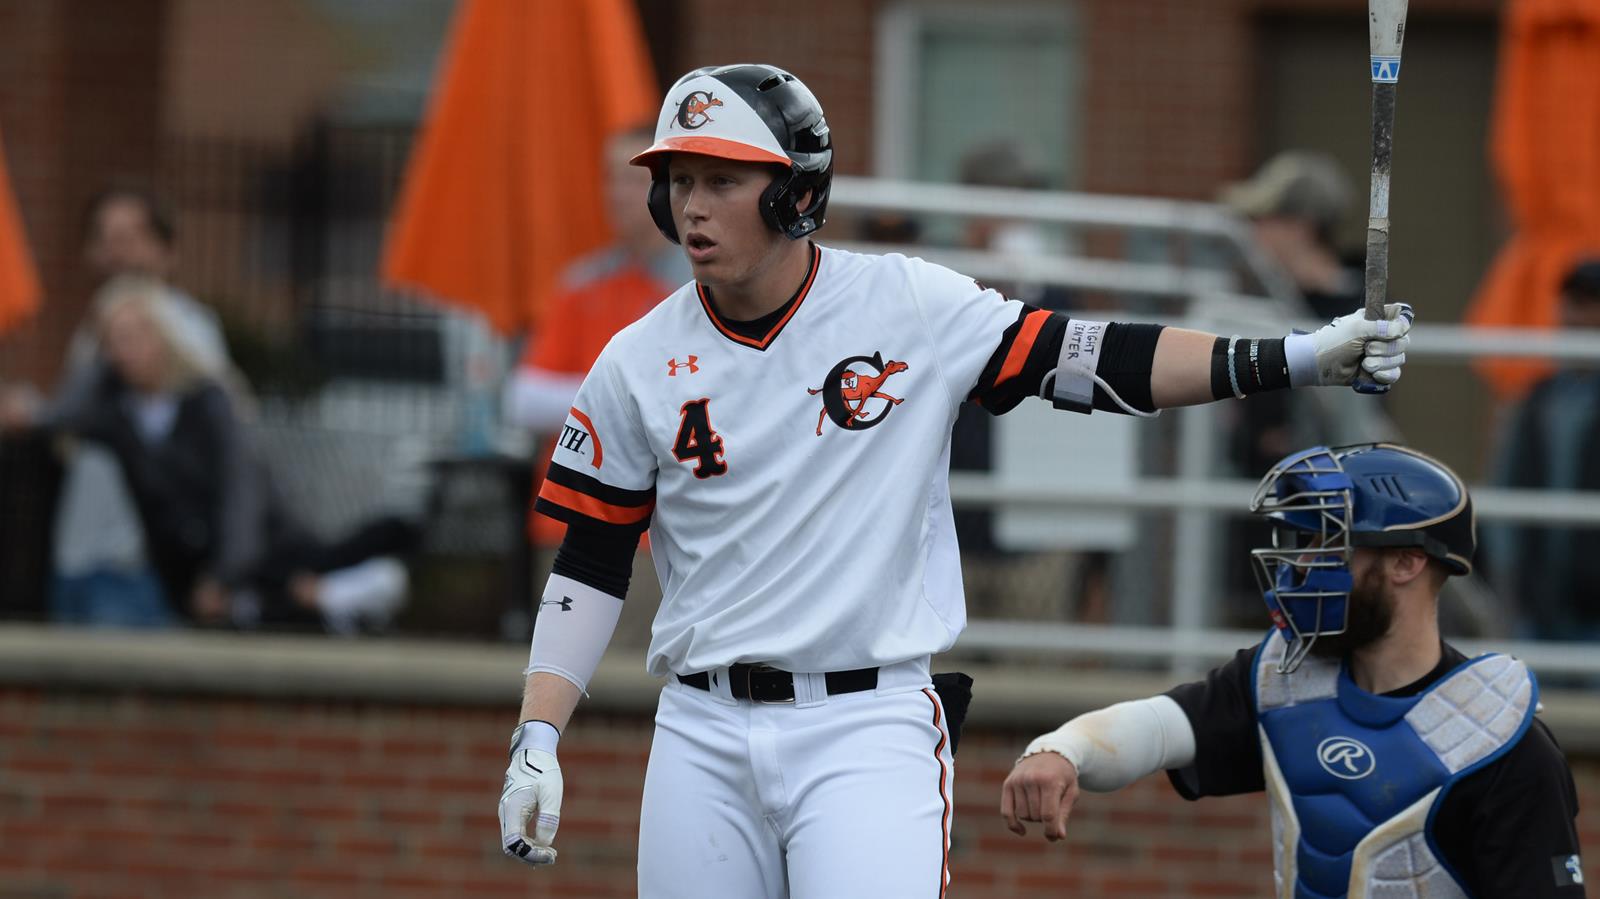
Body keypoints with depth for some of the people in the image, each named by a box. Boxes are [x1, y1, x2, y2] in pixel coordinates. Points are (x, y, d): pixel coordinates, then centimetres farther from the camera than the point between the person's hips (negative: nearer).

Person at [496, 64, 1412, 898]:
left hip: (869, 731, -3)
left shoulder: (908, 306, -1)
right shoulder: (639, 366, 4)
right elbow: (590, 567, 8)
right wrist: (537, 741, -2)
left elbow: (1085, 361, -3)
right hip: (703, 740, 3)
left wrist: (1301, 359, -11)